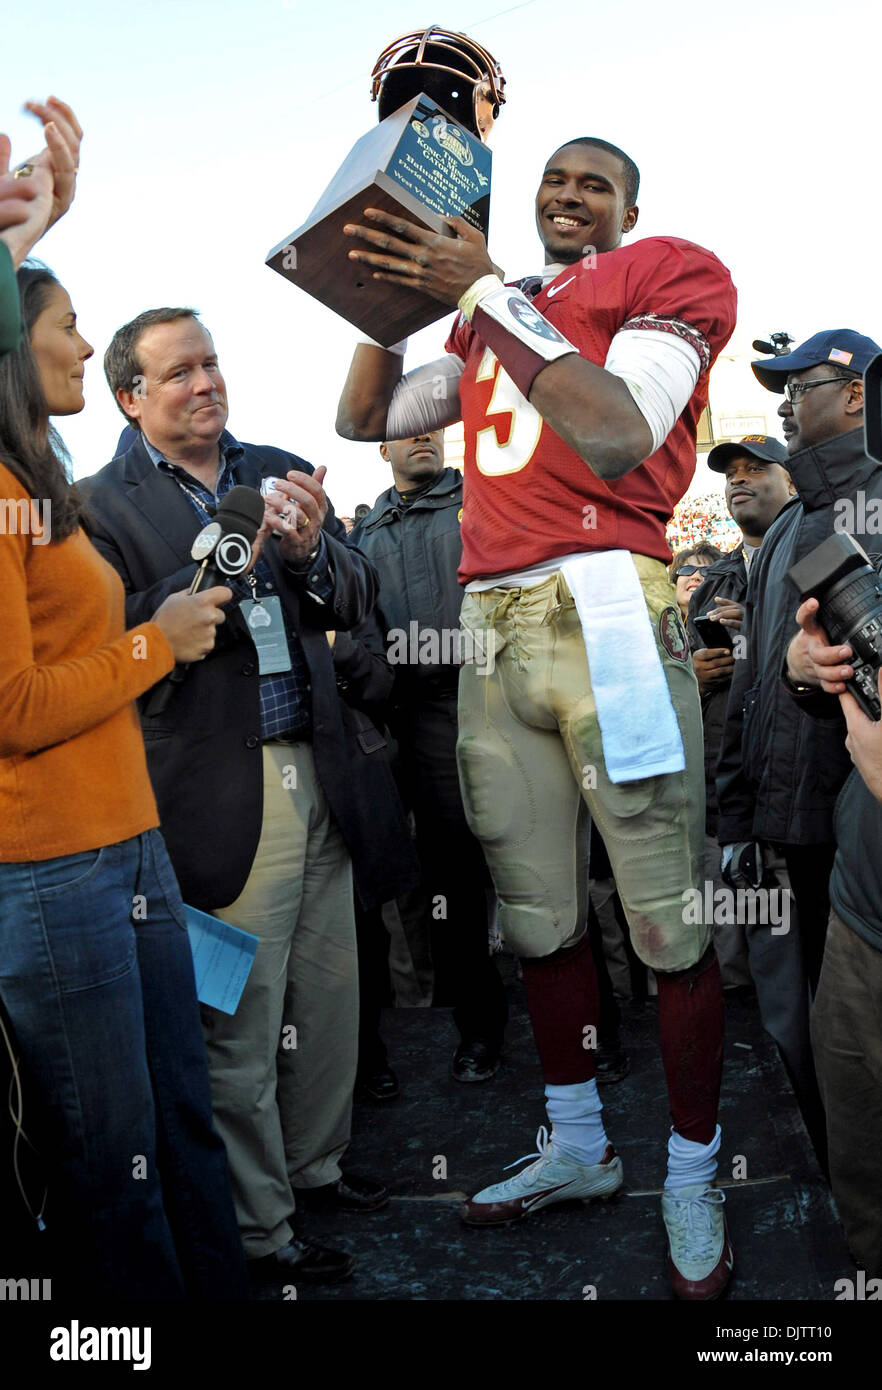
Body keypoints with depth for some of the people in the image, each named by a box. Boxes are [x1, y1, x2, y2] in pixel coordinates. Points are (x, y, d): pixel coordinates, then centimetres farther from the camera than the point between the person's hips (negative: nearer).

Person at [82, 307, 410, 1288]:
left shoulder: (281, 473, 11)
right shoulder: (103, 505, -3)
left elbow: (357, 604, 8)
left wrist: (310, 550, -12)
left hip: (319, 774, 5)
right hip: (221, 793, -5)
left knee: (330, 996, 17)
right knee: (241, 1028, 6)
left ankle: (315, 1166, 39)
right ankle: (259, 1229, 25)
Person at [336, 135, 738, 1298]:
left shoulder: (671, 273, 6)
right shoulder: (493, 318, 26)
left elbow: (617, 438, -11)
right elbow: (363, 419, 26)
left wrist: (484, 294, -9)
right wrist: (398, 284, 15)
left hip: (607, 610, -6)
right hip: (492, 623, 6)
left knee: (669, 920, -2)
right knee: (536, 914, 11)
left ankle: (693, 1173, 18)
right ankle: (576, 1146, 29)